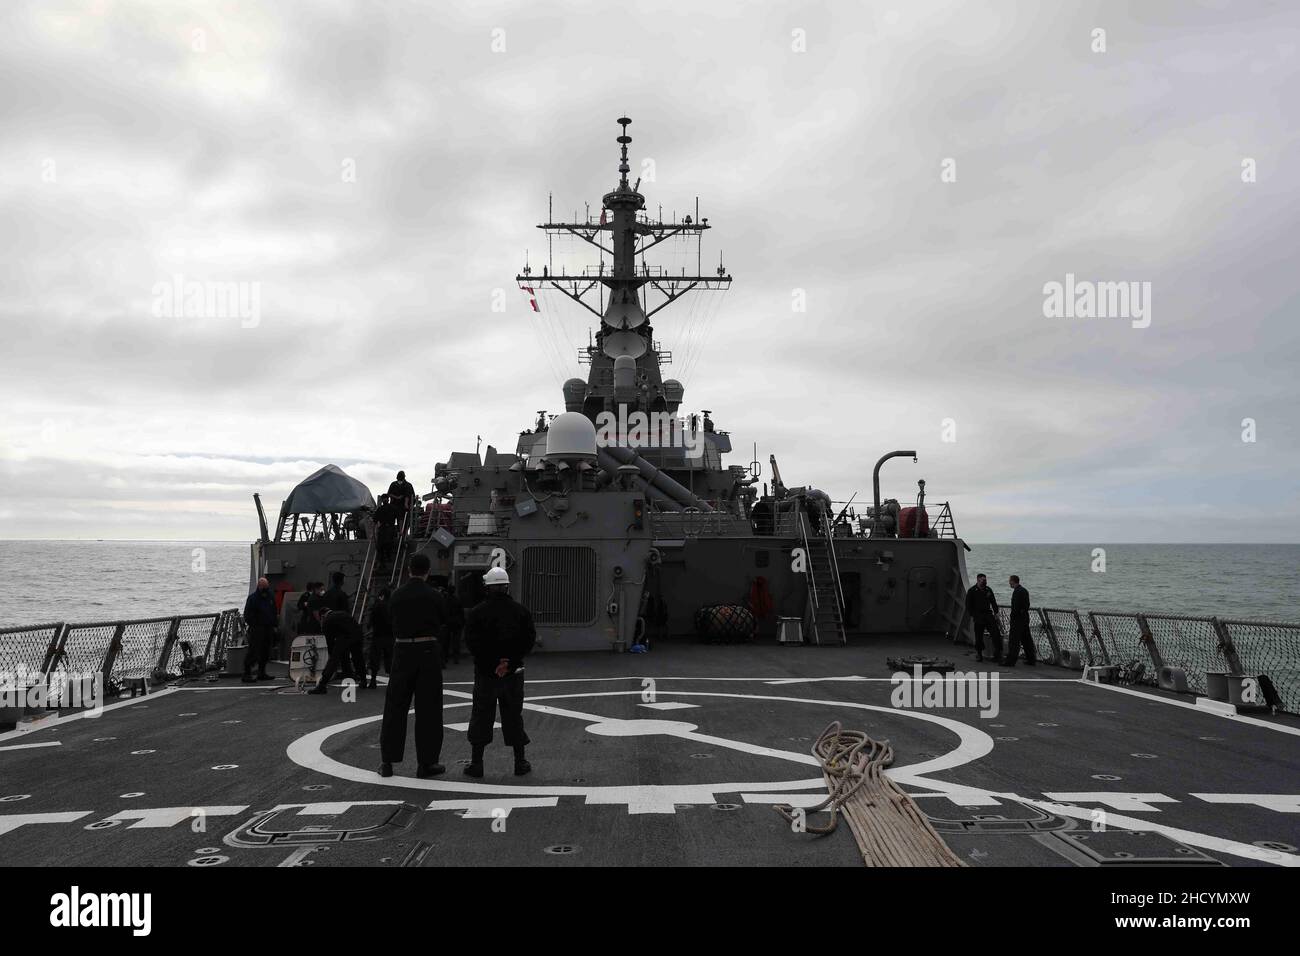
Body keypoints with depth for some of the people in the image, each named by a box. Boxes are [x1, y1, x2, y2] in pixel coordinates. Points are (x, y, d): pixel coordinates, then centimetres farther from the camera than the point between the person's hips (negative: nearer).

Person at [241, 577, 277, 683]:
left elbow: (274, 612, 22)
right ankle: (247, 674, -7)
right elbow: (247, 615, -7)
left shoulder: (271, 597, 13)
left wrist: (274, 626, 15)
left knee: (265, 652, 10)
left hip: (268, 629, 6)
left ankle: (262, 673, 19)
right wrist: (253, 626, -15)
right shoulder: (252, 598, -6)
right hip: (256, 630, -6)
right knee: (253, 652, -10)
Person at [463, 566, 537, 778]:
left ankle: (476, 763, 10)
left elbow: (471, 642, -11)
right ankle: (520, 762, 14)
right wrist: (508, 661, -5)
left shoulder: (476, 612, -6)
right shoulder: (520, 610, 1)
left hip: (485, 673, -2)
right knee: (513, 716, 11)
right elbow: (530, 639, -2)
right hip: (513, 673, 2)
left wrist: (491, 663, -6)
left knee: (481, 716, 7)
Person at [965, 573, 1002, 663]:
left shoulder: (988, 590, 10)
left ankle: (998, 653, 0)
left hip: (988, 614, 3)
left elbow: (993, 602, 17)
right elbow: (968, 605, -1)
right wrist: (971, 616, -7)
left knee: (996, 633, -6)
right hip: (978, 616, -3)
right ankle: (979, 654, 13)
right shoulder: (972, 591, -2)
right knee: (979, 636, 1)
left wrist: (996, 613, 9)